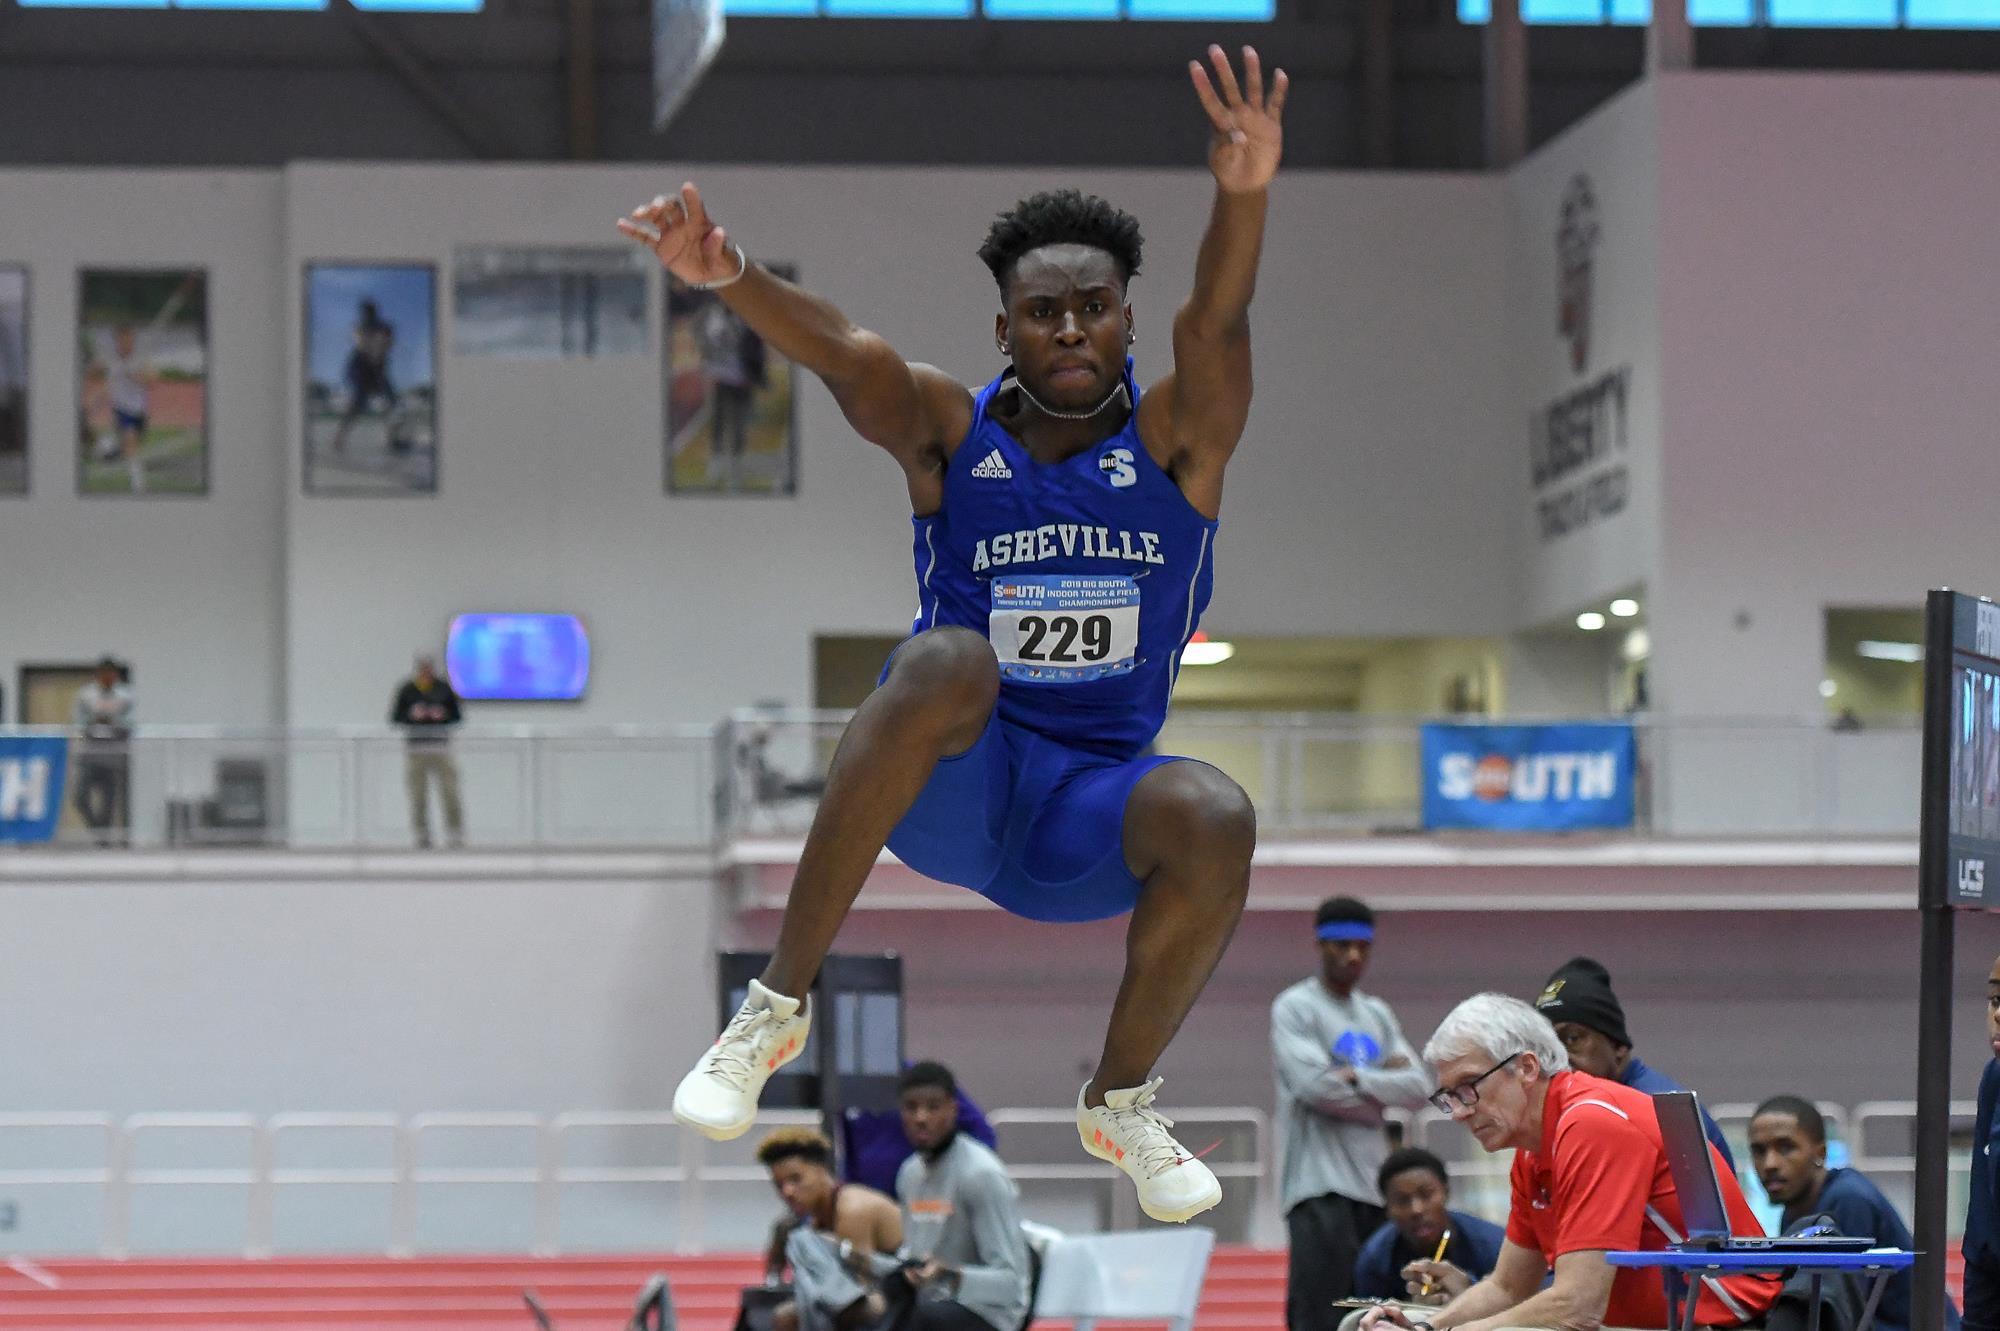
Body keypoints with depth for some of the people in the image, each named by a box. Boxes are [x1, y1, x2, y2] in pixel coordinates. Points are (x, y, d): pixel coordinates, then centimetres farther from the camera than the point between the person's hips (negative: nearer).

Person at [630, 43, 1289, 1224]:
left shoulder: (1173, 442, -1)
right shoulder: (952, 430, -1)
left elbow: (1217, 328, -23)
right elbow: (844, 353, -22)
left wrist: (1244, 199, -46)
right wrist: (728, 276, -44)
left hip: (1086, 817, 1)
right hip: (945, 791, -1)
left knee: (1215, 817, -32)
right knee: (948, 662, -34)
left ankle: (1122, 1098, -5)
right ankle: (777, 1008, -29)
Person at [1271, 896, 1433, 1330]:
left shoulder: (1378, 1014, 19)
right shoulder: (1294, 1008, 0)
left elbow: (1418, 1090, 8)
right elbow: (1314, 1085, -15)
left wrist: (1357, 1077, -7)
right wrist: (1384, 1083, -1)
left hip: (1376, 1185, 7)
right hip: (1321, 1187, -7)